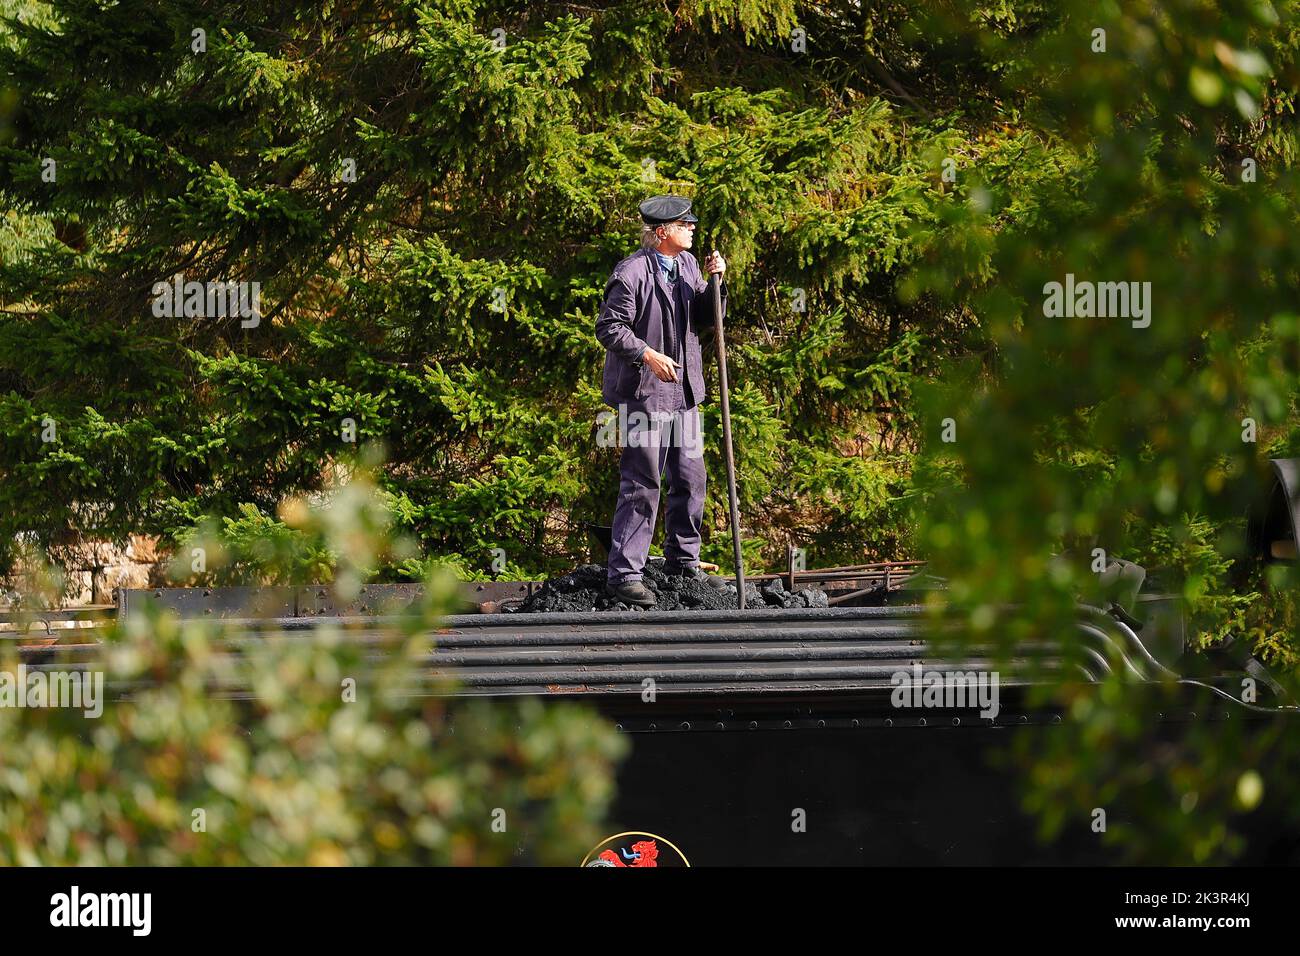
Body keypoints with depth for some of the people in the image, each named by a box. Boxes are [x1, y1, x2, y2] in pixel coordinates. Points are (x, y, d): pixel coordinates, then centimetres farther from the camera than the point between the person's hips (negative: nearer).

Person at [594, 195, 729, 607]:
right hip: (643, 391, -8)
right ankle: (624, 574, -4)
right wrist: (648, 355, -24)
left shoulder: (687, 264, 11)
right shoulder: (632, 273, -15)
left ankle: (682, 562, 27)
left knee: (690, 479, 13)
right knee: (641, 486, -8)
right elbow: (609, 327, -15)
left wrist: (714, 283, -2)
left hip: (683, 389, 8)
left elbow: (706, 321, 14)